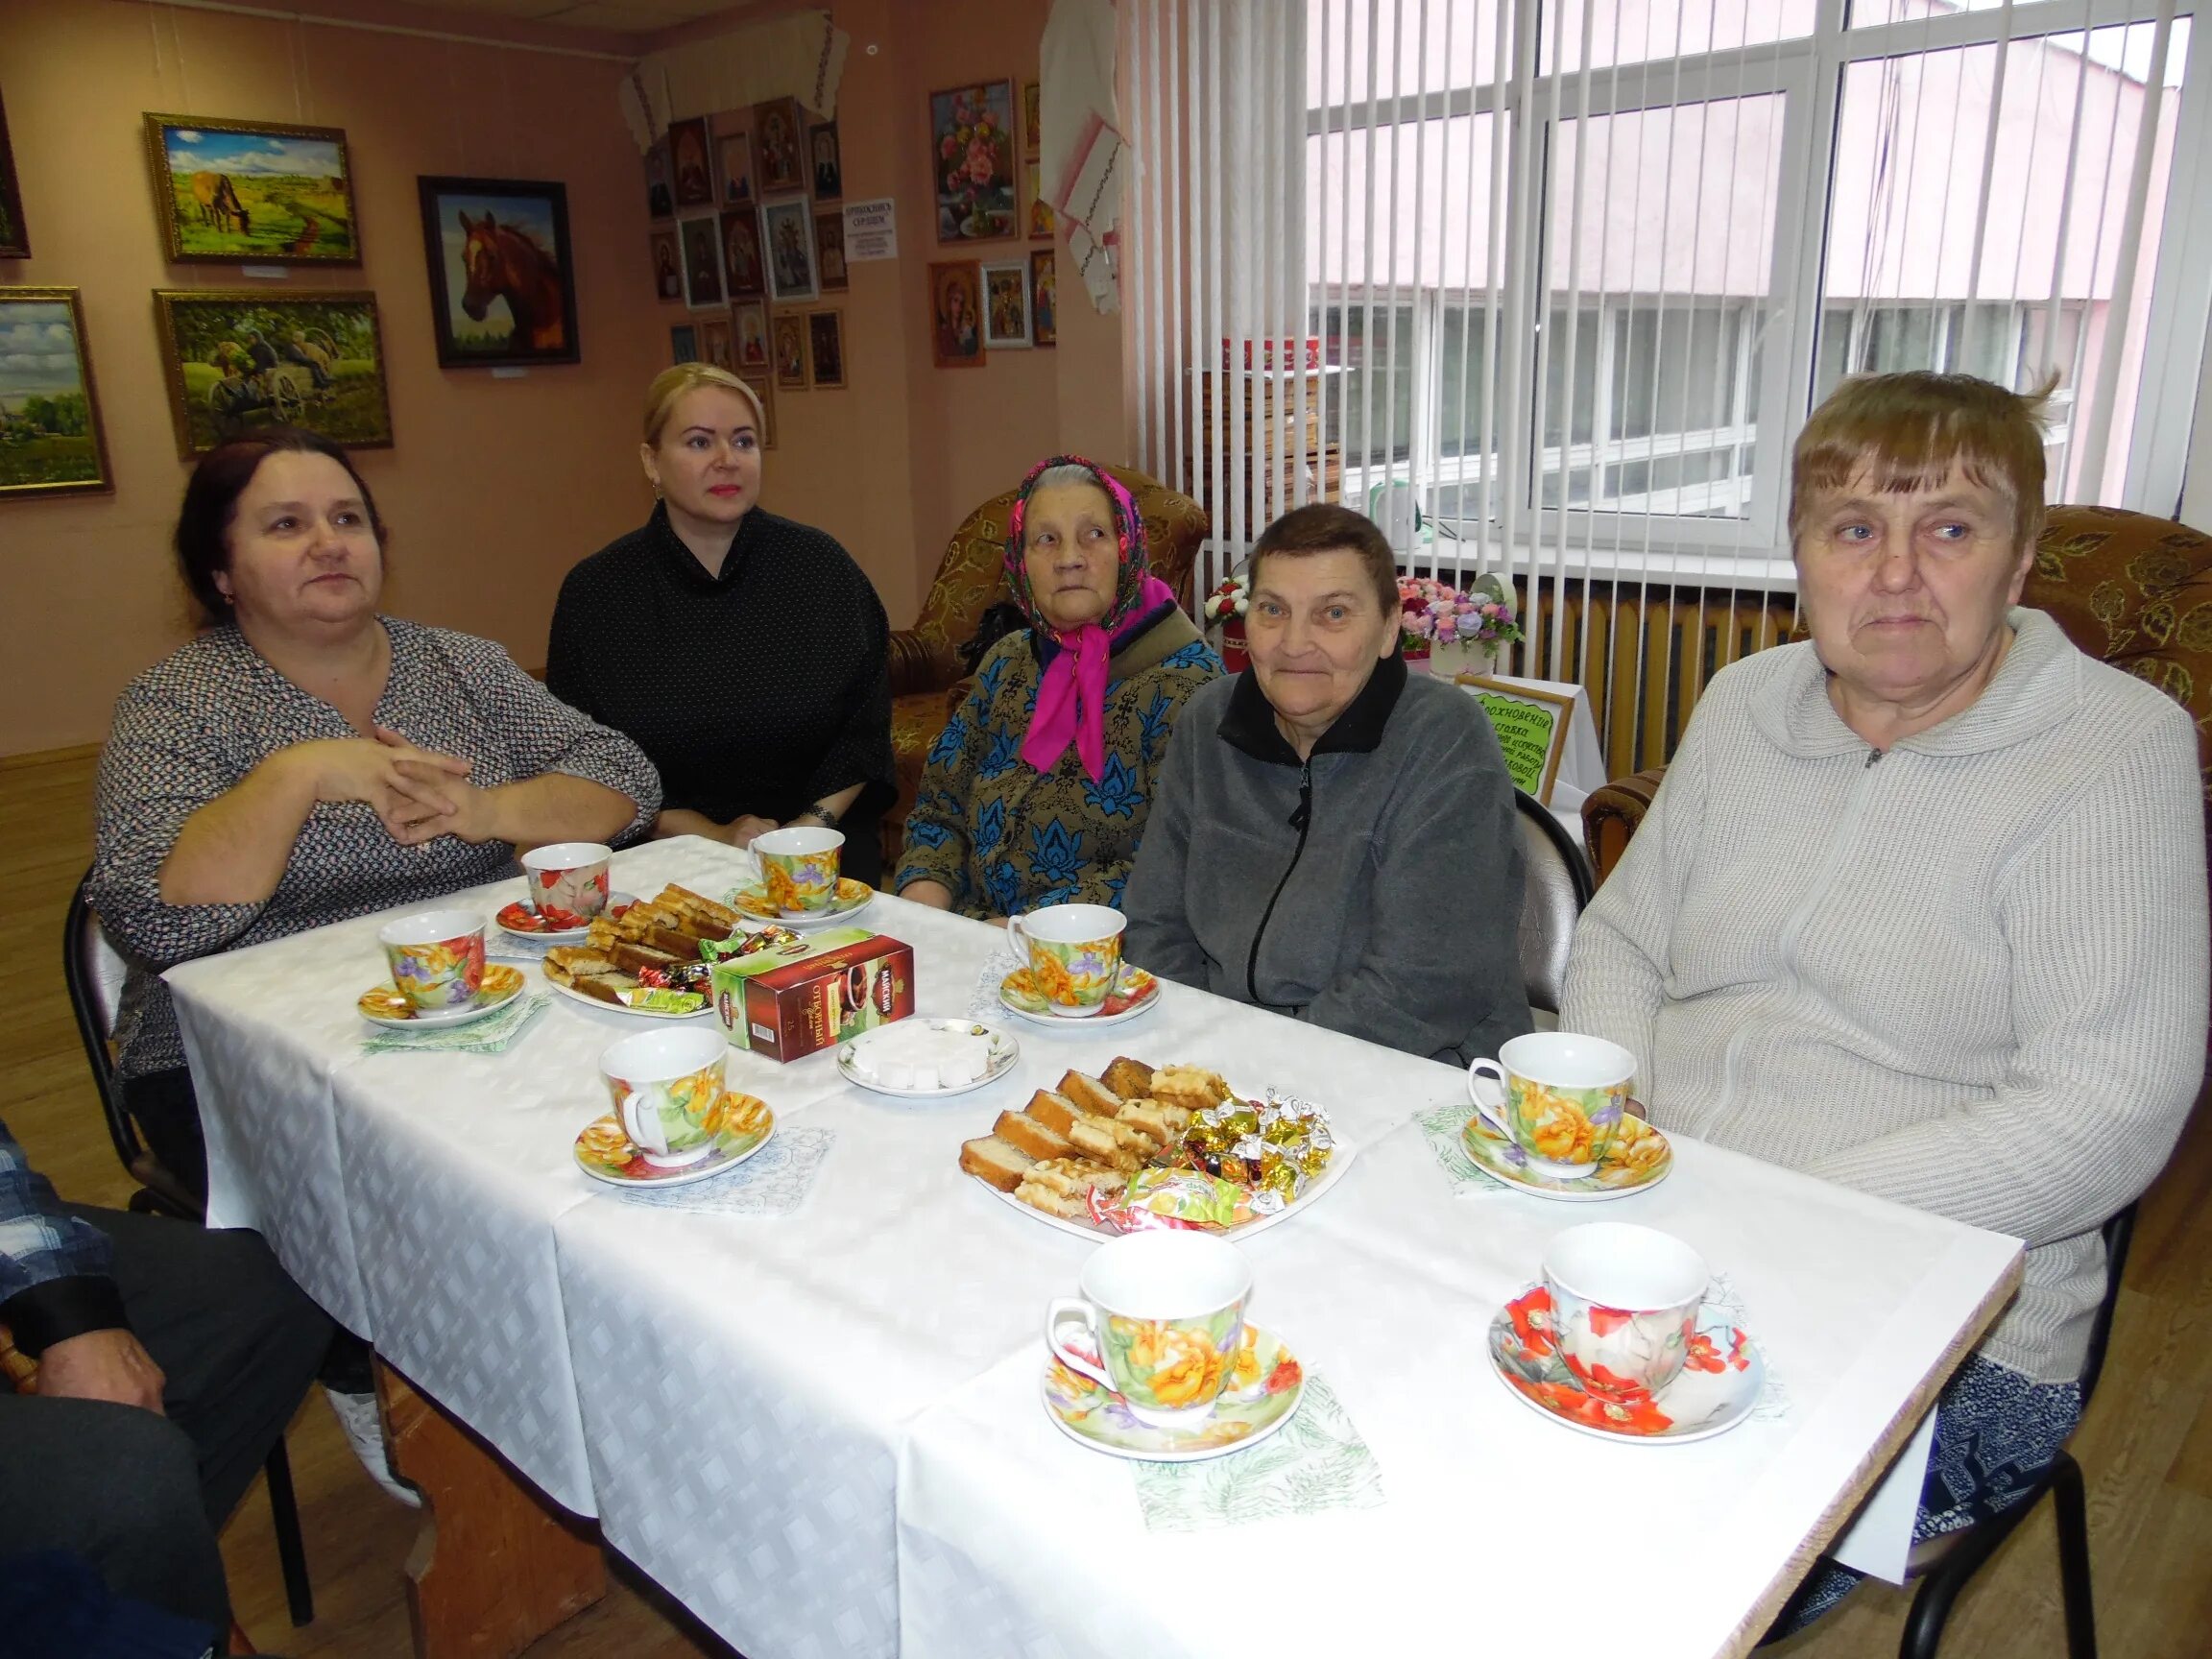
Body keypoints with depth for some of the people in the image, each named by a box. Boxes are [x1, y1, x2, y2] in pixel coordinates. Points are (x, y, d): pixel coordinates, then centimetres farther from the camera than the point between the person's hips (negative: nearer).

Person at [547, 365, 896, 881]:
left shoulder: (820, 566, 3)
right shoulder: (594, 592, 1)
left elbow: (865, 730, 5)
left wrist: (810, 828, -9)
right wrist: (710, 835, -10)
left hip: (820, 844, 0)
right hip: (666, 857, 0)